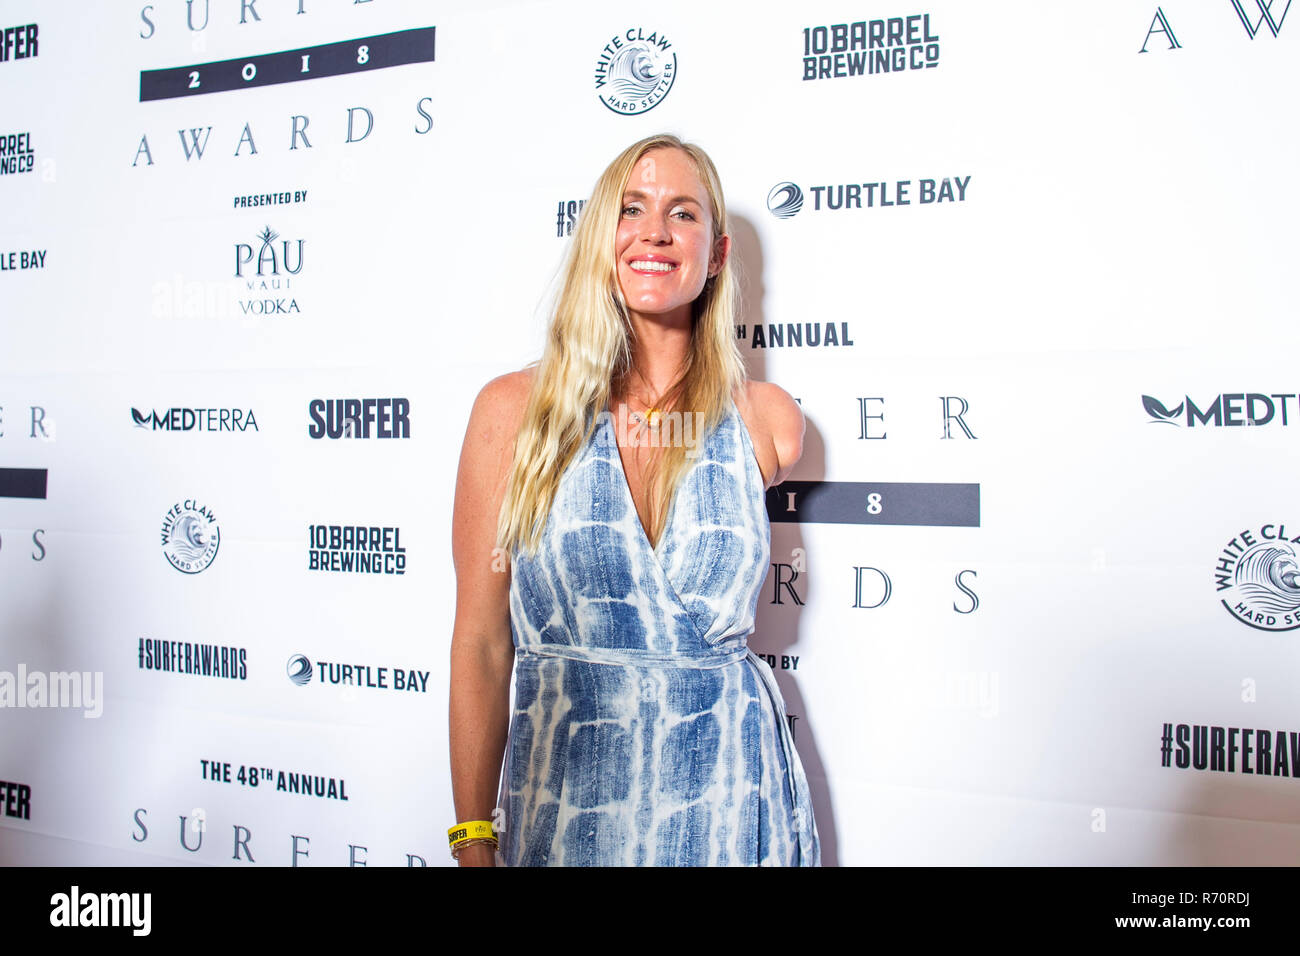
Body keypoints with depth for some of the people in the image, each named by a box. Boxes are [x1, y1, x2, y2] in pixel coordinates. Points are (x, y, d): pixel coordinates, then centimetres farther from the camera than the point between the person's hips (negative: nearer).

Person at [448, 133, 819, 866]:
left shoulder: (768, 421, -4)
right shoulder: (513, 411, -6)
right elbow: (482, 645, -4)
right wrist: (473, 840, -2)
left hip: (725, 801, 1)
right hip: (563, 799, 0)